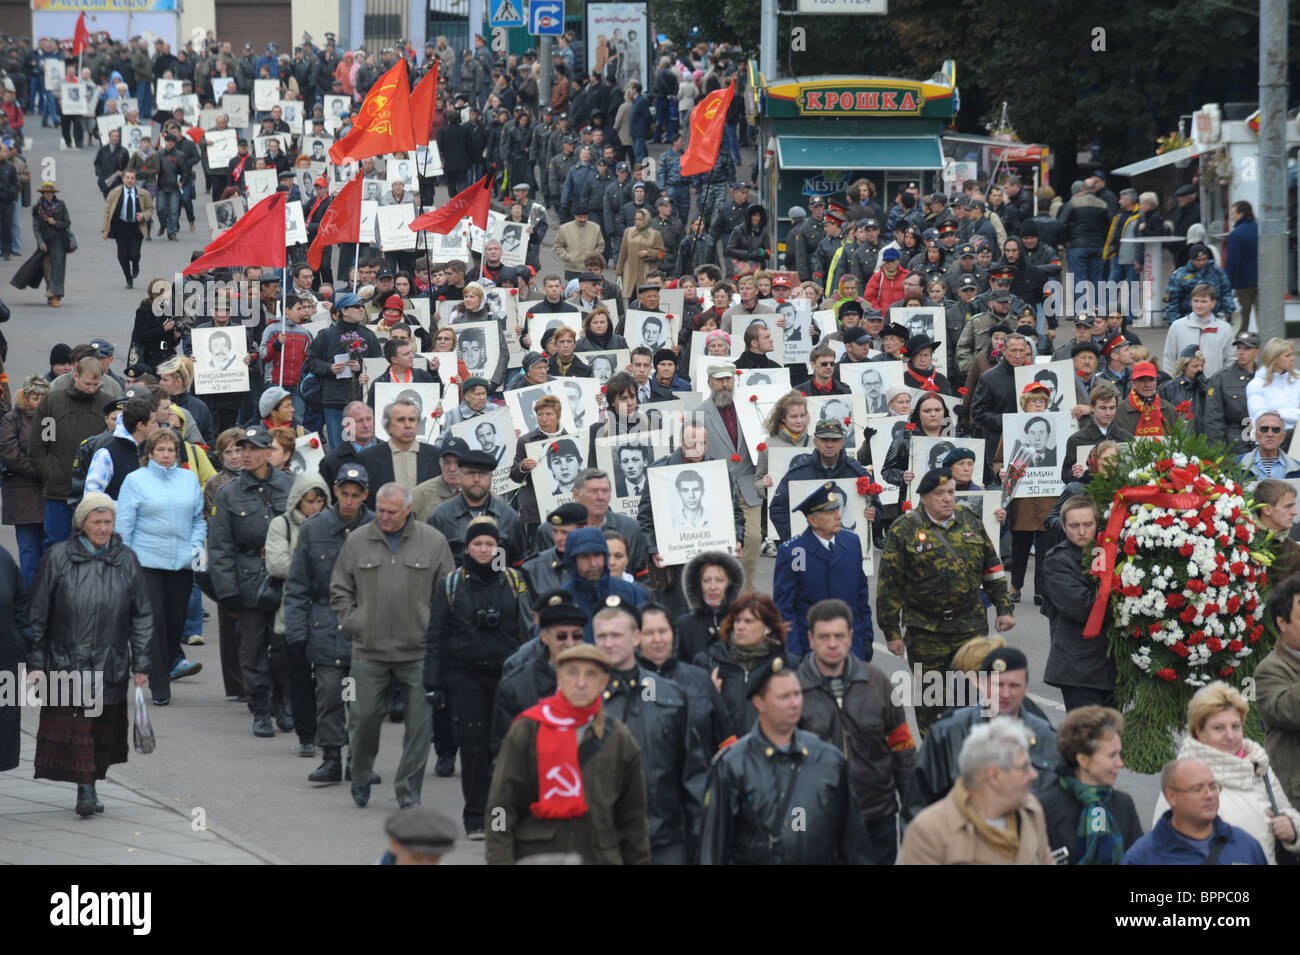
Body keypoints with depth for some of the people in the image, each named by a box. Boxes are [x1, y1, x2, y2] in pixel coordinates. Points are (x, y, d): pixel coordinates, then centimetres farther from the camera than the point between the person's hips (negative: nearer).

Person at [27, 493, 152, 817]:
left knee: (102, 730, 5)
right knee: (73, 728, -8)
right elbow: (38, 613, 1)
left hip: (110, 665, 2)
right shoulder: (58, 558, -2)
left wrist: (141, 663, 5)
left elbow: (142, 616, 9)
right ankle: (85, 789, -7)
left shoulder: (125, 560, 5)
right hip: (66, 663, -2)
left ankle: (89, 787, 14)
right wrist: (35, 662, -3)